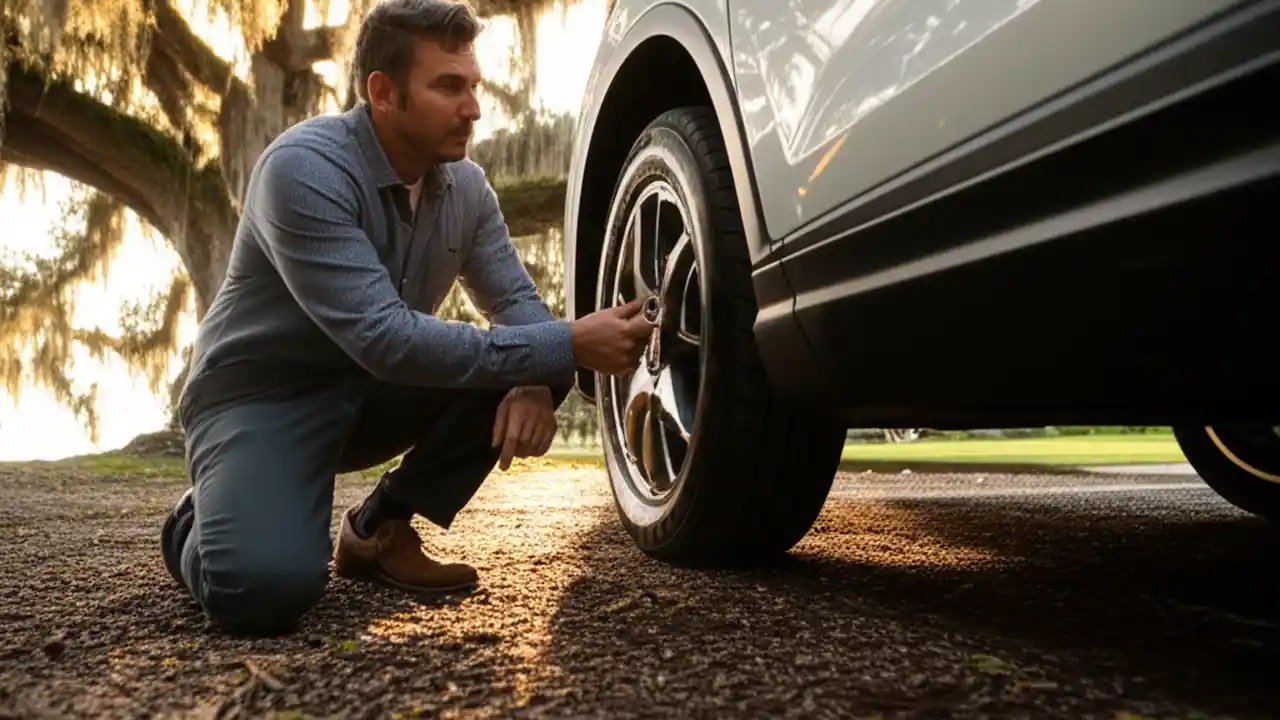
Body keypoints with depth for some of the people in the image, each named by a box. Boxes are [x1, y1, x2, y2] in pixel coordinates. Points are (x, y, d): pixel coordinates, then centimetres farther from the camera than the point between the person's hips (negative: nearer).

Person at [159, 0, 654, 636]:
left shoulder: (465, 185, -3)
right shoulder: (304, 168, -26)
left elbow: (515, 298, 0)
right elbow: (384, 337, -34)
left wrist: (535, 379, -25)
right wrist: (567, 344, -35)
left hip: (370, 392, 7)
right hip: (262, 396, -6)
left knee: (534, 365, -14)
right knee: (267, 585, -32)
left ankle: (379, 528, 0)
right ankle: (199, 530, 7)